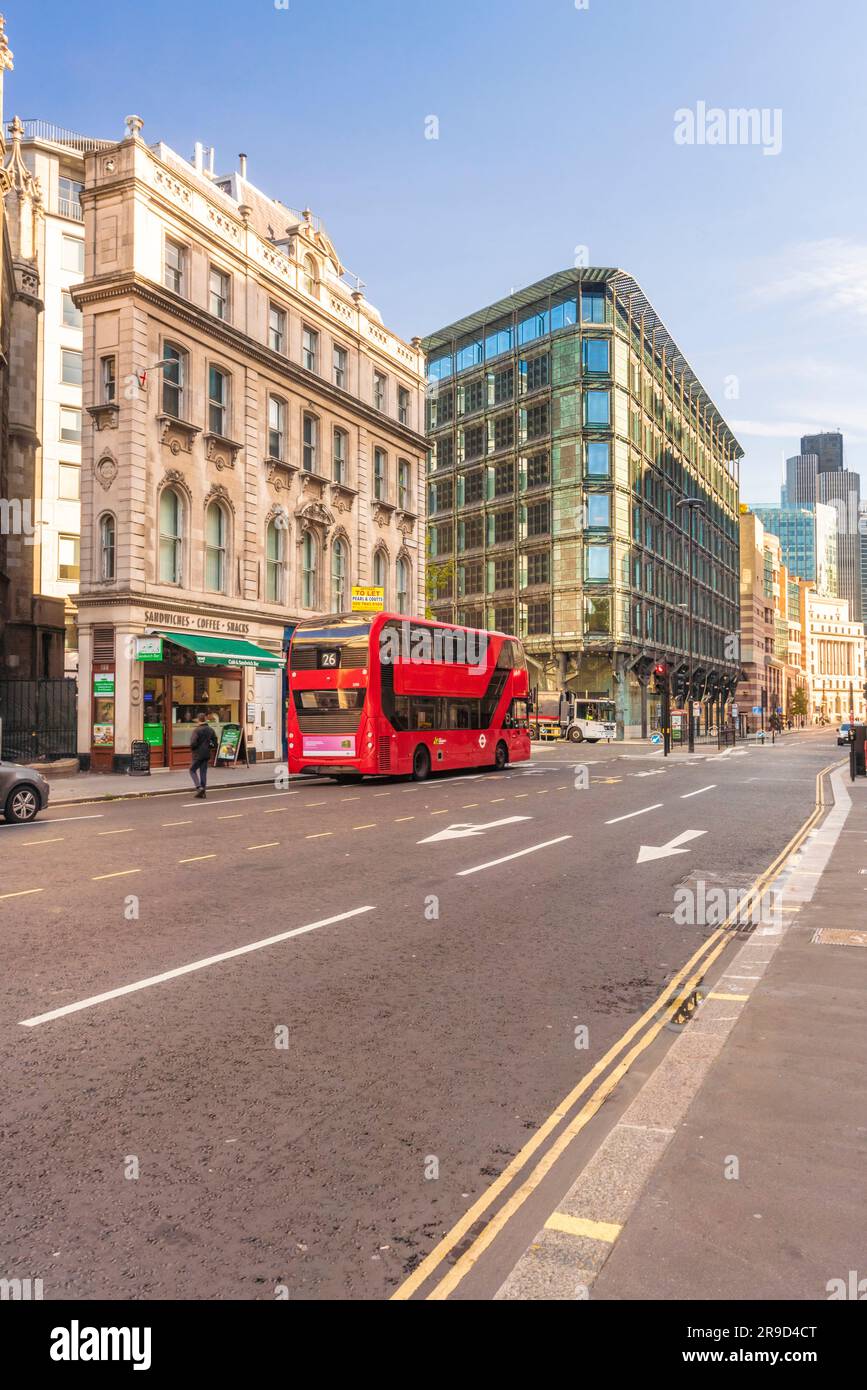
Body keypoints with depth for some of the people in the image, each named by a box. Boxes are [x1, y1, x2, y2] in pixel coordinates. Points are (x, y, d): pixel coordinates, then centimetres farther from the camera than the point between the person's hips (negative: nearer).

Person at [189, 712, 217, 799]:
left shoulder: (197, 730, -14)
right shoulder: (210, 730, 6)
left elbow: (193, 743, -19)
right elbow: (215, 742, 8)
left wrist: (192, 749, 0)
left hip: (198, 754, -6)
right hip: (207, 754, 6)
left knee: (192, 770, 8)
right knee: (203, 772, 11)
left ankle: (199, 787, -9)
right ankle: (203, 792, 11)